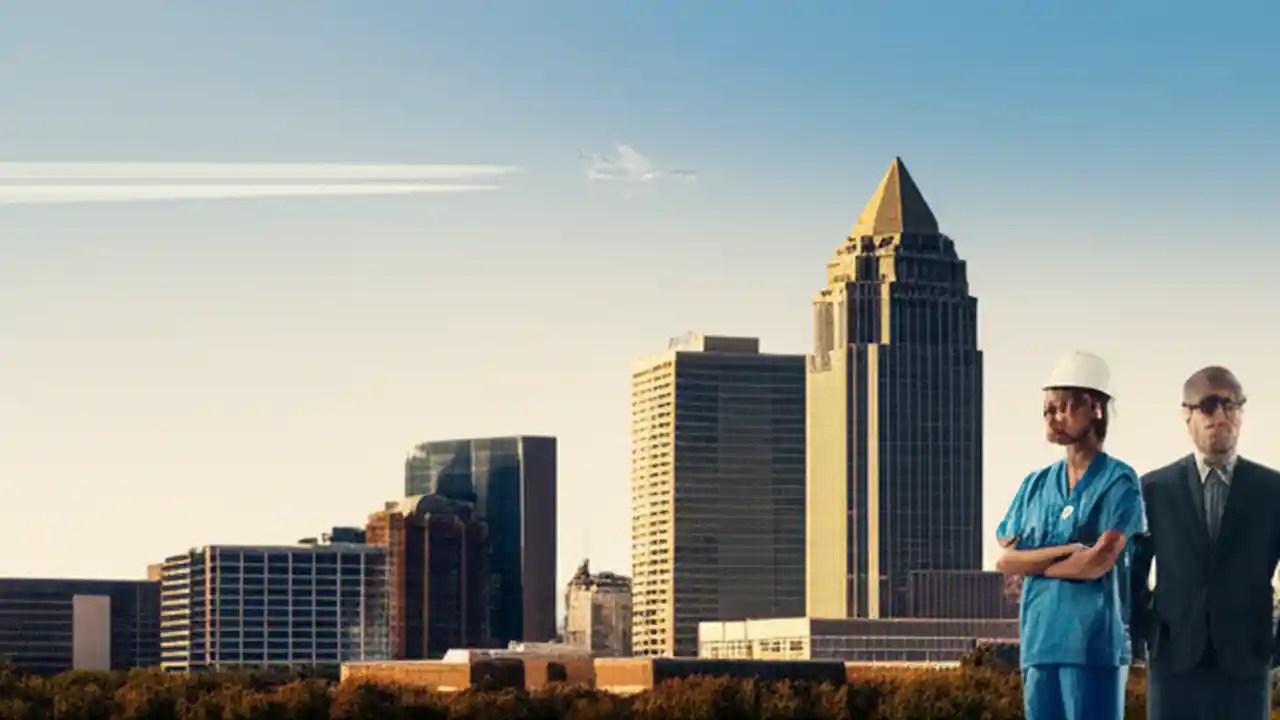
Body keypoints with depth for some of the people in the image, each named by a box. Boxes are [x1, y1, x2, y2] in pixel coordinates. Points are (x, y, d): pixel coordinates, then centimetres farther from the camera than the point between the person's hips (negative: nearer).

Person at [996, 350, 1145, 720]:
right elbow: (1005, 559, 5)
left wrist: (1031, 561, 2)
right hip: (1039, 640, 5)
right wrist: (1067, 550, -9)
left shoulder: (1118, 482, -1)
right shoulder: (1035, 485, 15)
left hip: (1095, 643, -5)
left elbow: (1099, 561, -11)